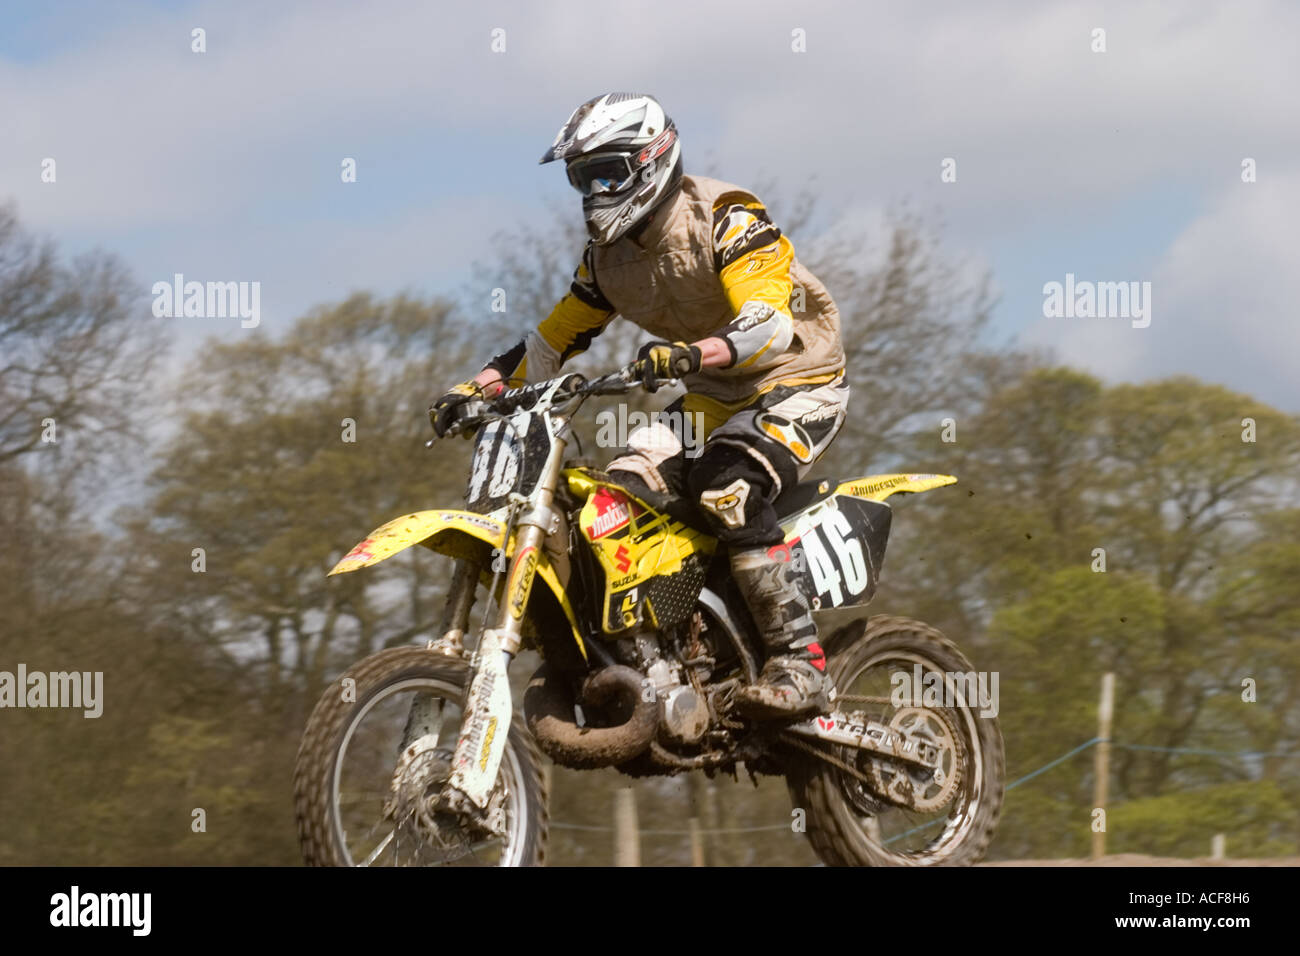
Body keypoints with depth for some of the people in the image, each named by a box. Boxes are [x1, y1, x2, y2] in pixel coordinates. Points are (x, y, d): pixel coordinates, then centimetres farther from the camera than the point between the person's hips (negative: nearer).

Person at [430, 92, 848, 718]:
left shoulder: (725, 219, -19)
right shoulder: (609, 256, 5)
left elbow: (770, 323, -33)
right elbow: (553, 340, 14)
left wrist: (690, 354, -50)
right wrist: (477, 388, -1)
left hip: (797, 381, -8)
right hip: (714, 399, 8)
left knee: (727, 490, -33)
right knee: (620, 492, -11)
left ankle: (801, 665, -32)